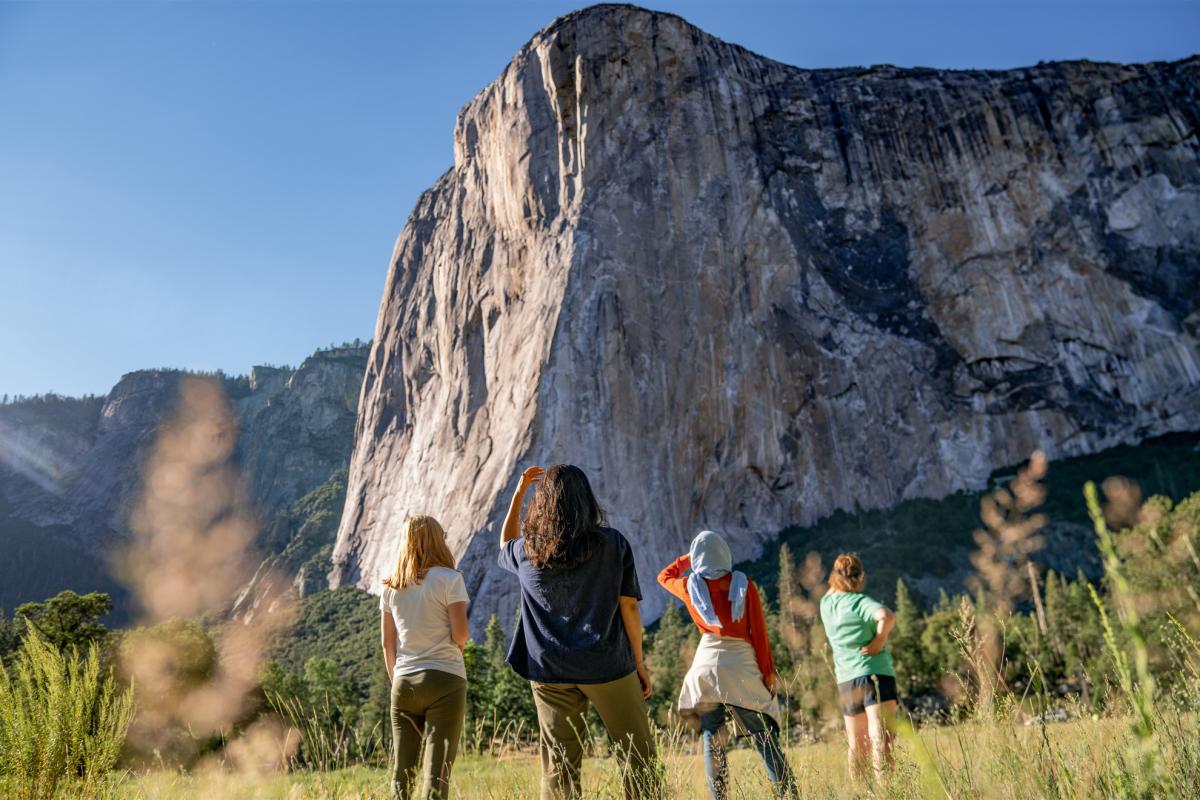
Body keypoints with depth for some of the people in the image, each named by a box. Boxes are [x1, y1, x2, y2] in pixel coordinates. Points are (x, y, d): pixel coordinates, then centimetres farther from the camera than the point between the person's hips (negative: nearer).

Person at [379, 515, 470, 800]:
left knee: (402, 770, 12)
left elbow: (387, 643, 9)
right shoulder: (449, 578, -7)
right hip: (444, 680, -4)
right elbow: (460, 633, -12)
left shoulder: (391, 586, 7)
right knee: (437, 769, -1)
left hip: (404, 683, 4)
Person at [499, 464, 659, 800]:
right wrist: (639, 662, 5)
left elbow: (505, 547, 25)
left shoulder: (527, 550, 0)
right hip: (606, 666, -2)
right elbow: (628, 608, -5)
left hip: (550, 673, 2)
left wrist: (519, 493, 23)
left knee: (557, 770, 9)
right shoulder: (612, 543, -7)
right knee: (637, 757, 11)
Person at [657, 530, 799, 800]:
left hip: (708, 664, 1)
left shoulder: (690, 587, 4)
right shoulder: (744, 585, 0)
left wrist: (688, 557, 31)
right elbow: (759, 632, 0)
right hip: (743, 666, -1)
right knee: (765, 738, 4)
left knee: (712, 743, 5)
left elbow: (664, 577, 26)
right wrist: (768, 671, 6)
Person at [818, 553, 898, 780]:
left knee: (857, 745, 18)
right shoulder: (861, 602, -9)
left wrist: (840, 572, 20)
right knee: (881, 739, -11)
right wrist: (880, 641, -15)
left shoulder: (826, 603, 8)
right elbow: (887, 616, -29)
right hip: (875, 675, -6)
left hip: (846, 682, 6)